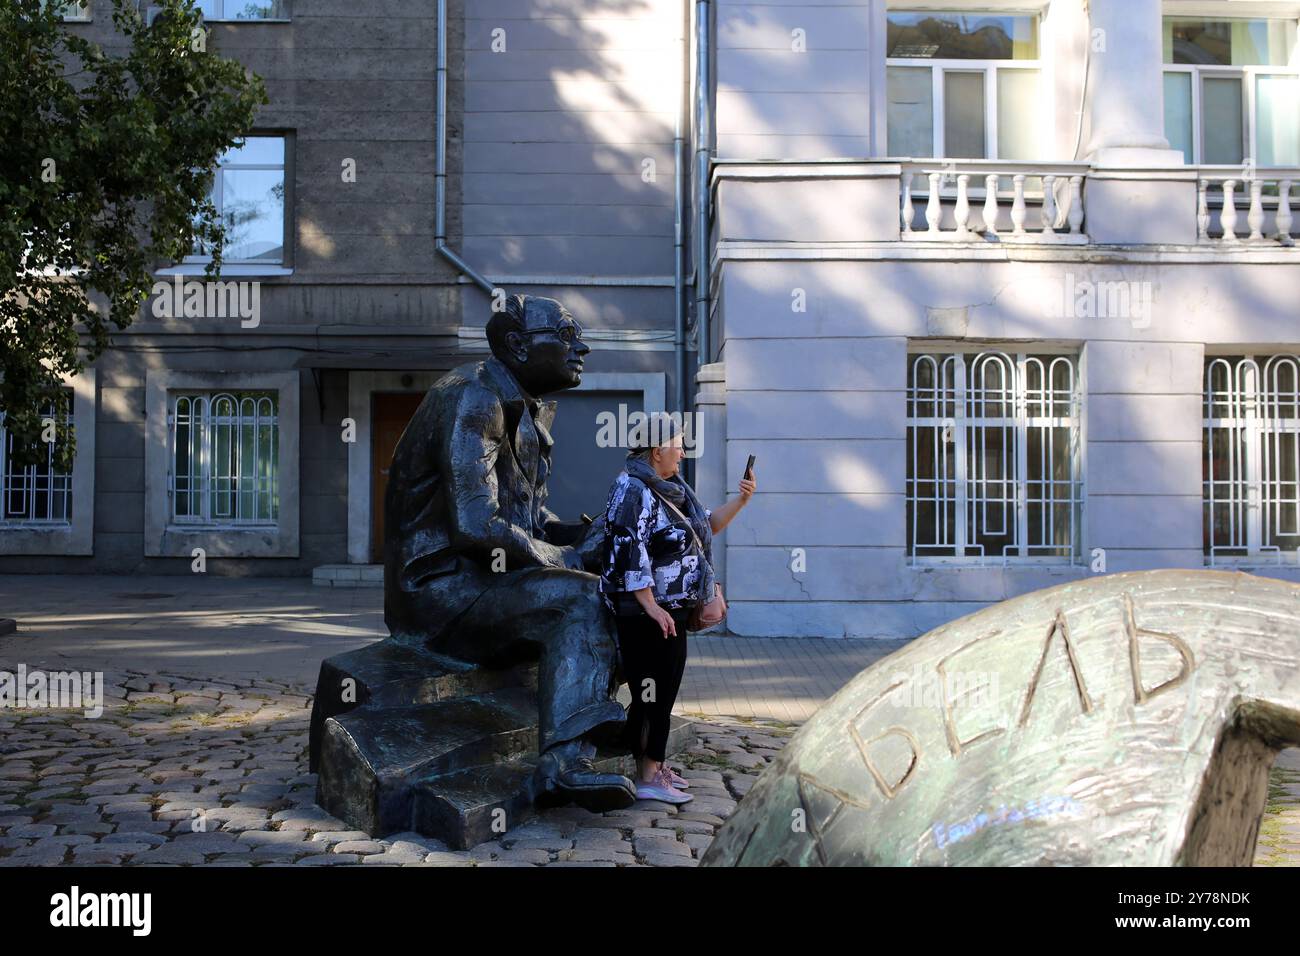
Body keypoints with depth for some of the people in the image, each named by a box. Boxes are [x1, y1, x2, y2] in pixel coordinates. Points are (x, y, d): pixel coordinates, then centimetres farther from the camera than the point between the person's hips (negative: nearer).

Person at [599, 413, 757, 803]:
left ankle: (656, 766, 27)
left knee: (664, 693, 16)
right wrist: (651, 607, -24)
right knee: (651, 695, -5)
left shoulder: (674, 489, 15)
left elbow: (706, 525, 25)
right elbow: (629, 555, -21)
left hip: (671, 612, 10)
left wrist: (739, 501, 11)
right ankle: (647, 778, 3)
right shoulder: (633, 491, -15)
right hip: (647, 614, -10)